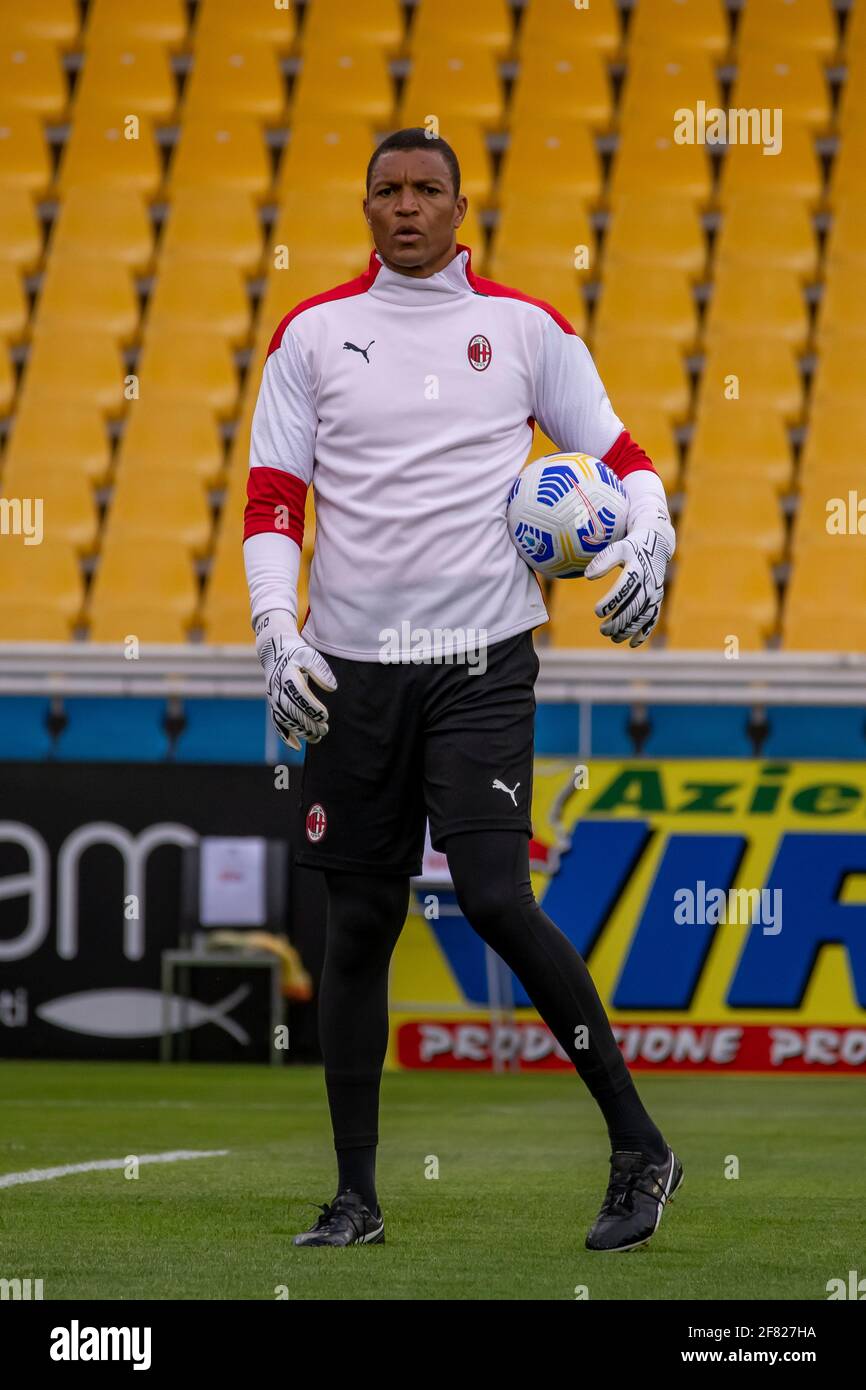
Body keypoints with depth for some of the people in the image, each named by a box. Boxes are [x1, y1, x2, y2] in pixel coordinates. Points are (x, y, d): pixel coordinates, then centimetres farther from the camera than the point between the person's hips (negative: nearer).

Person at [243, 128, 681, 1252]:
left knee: (493, 896, -15)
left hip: (481, 658, -2)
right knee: (359, 922, 4)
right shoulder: (313, 331, 8)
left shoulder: (525, 326, 5)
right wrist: (278, 635, -6)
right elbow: (271, 498, 7)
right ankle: (356, 1194, 13)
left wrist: (647, 542, -12)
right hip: (349, 667, 2)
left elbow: (621, 458, 10)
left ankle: (638, 1146, -5)